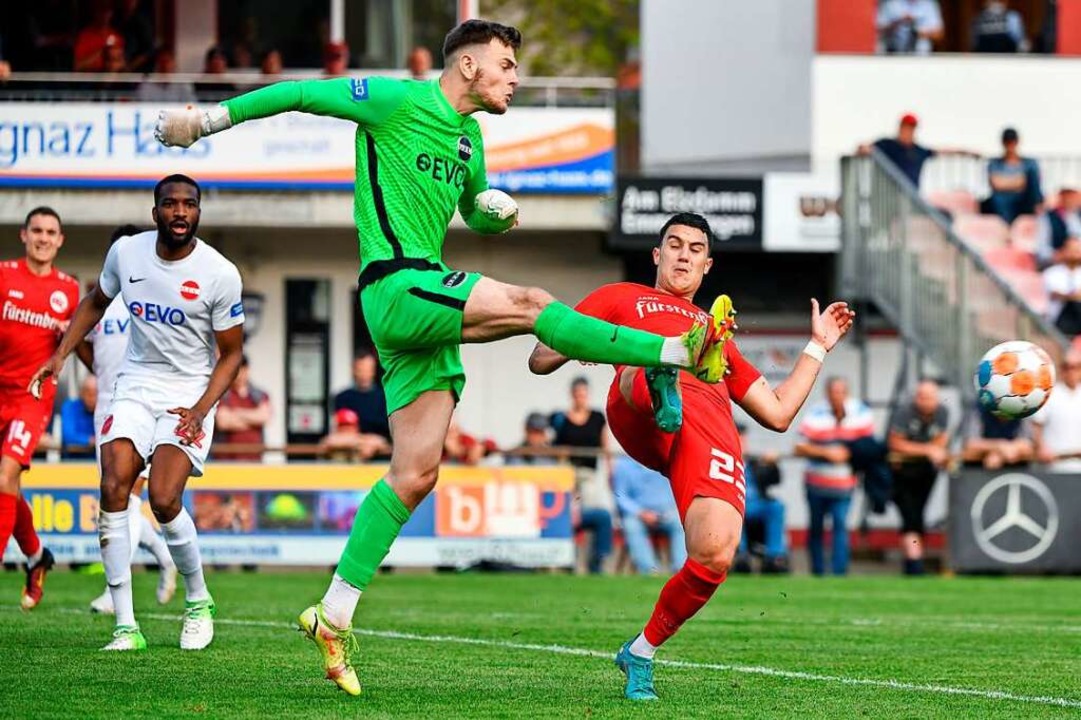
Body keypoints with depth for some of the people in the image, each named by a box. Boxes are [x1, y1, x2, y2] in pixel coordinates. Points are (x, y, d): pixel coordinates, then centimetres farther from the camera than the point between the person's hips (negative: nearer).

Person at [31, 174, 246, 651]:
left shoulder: (220, 274, -13)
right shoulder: (126, 253, -3)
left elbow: (231, 353, -3)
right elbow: (96, 303, 18)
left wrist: (199, 410, -16)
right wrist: (60, 355, 9)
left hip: (190, 395, -3)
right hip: (136, 386, 3)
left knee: (164, 501, -18)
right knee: (113, 491, -16)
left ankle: (198, 601, 10)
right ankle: (125, 626, -11)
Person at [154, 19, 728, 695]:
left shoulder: (469, 139, 21)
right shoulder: (398, 102, -4)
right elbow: (300, 94, -2)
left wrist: (496, 213, 11)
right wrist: (210, 117, -4)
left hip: (426, 305, 9)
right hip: (398, 285, -9)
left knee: (415, 474, 2)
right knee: (530, 305, -23)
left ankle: (335, 615, 5)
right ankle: (683, 352, -22)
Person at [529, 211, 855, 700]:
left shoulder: (720, 333, 44)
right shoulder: (622, 298, 35)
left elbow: (778, 413, 38)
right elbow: (540, 360, 28)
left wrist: (818, 345, 39)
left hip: (711, 425, 3)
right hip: (636, 409, -3)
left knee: (714, 556, -22)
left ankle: (641, 653, -1)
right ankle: (660, 387, -79)